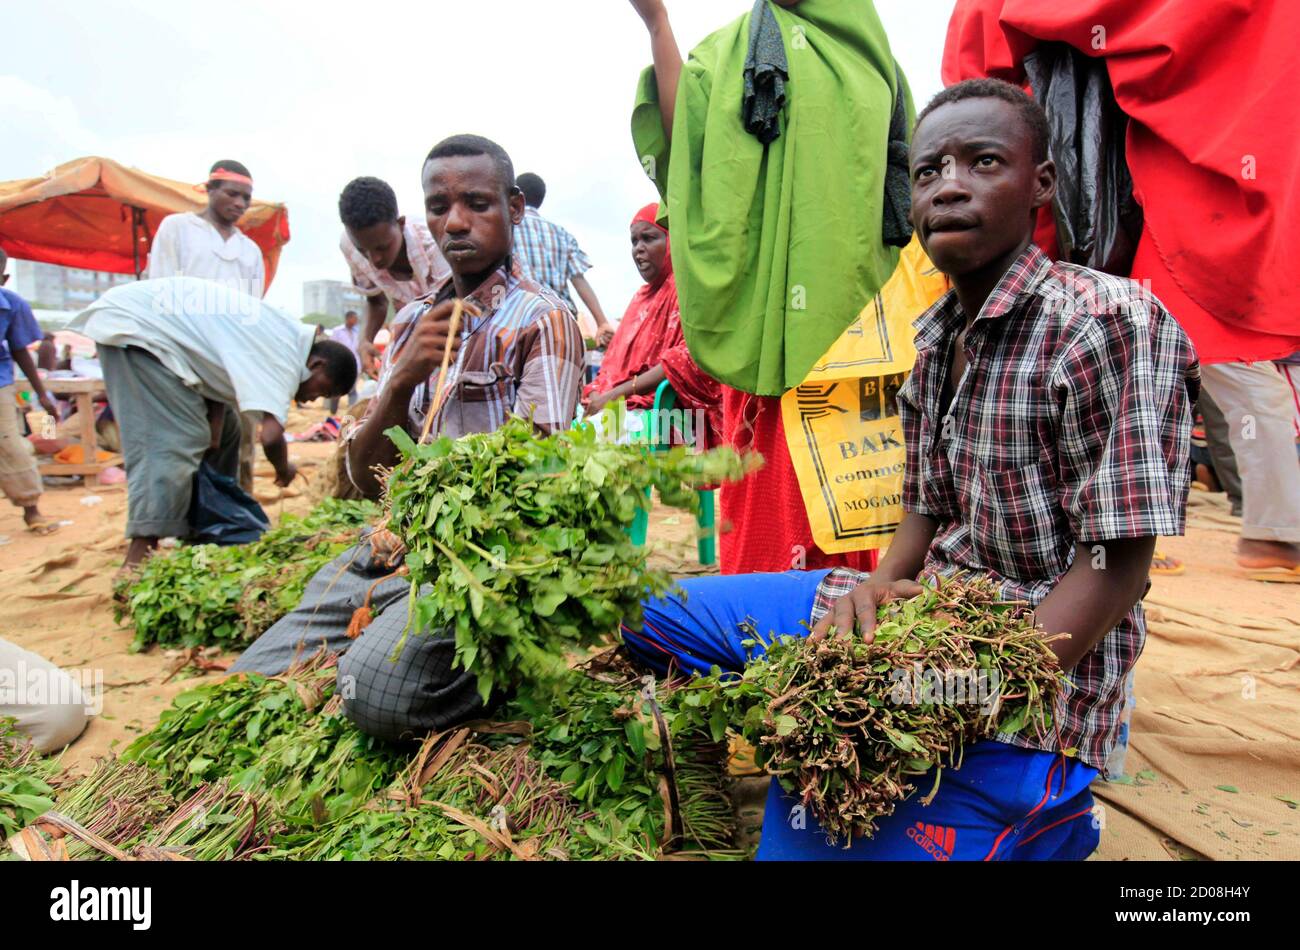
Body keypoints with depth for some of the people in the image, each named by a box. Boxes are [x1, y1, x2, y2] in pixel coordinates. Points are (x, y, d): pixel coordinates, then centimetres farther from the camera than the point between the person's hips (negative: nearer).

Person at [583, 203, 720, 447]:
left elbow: (692, 357, -16)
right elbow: (613, 364, 19)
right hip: (629, 411, 7)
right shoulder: (643, 296, 24)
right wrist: (596, 399, -4)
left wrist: (617, 393, -16)